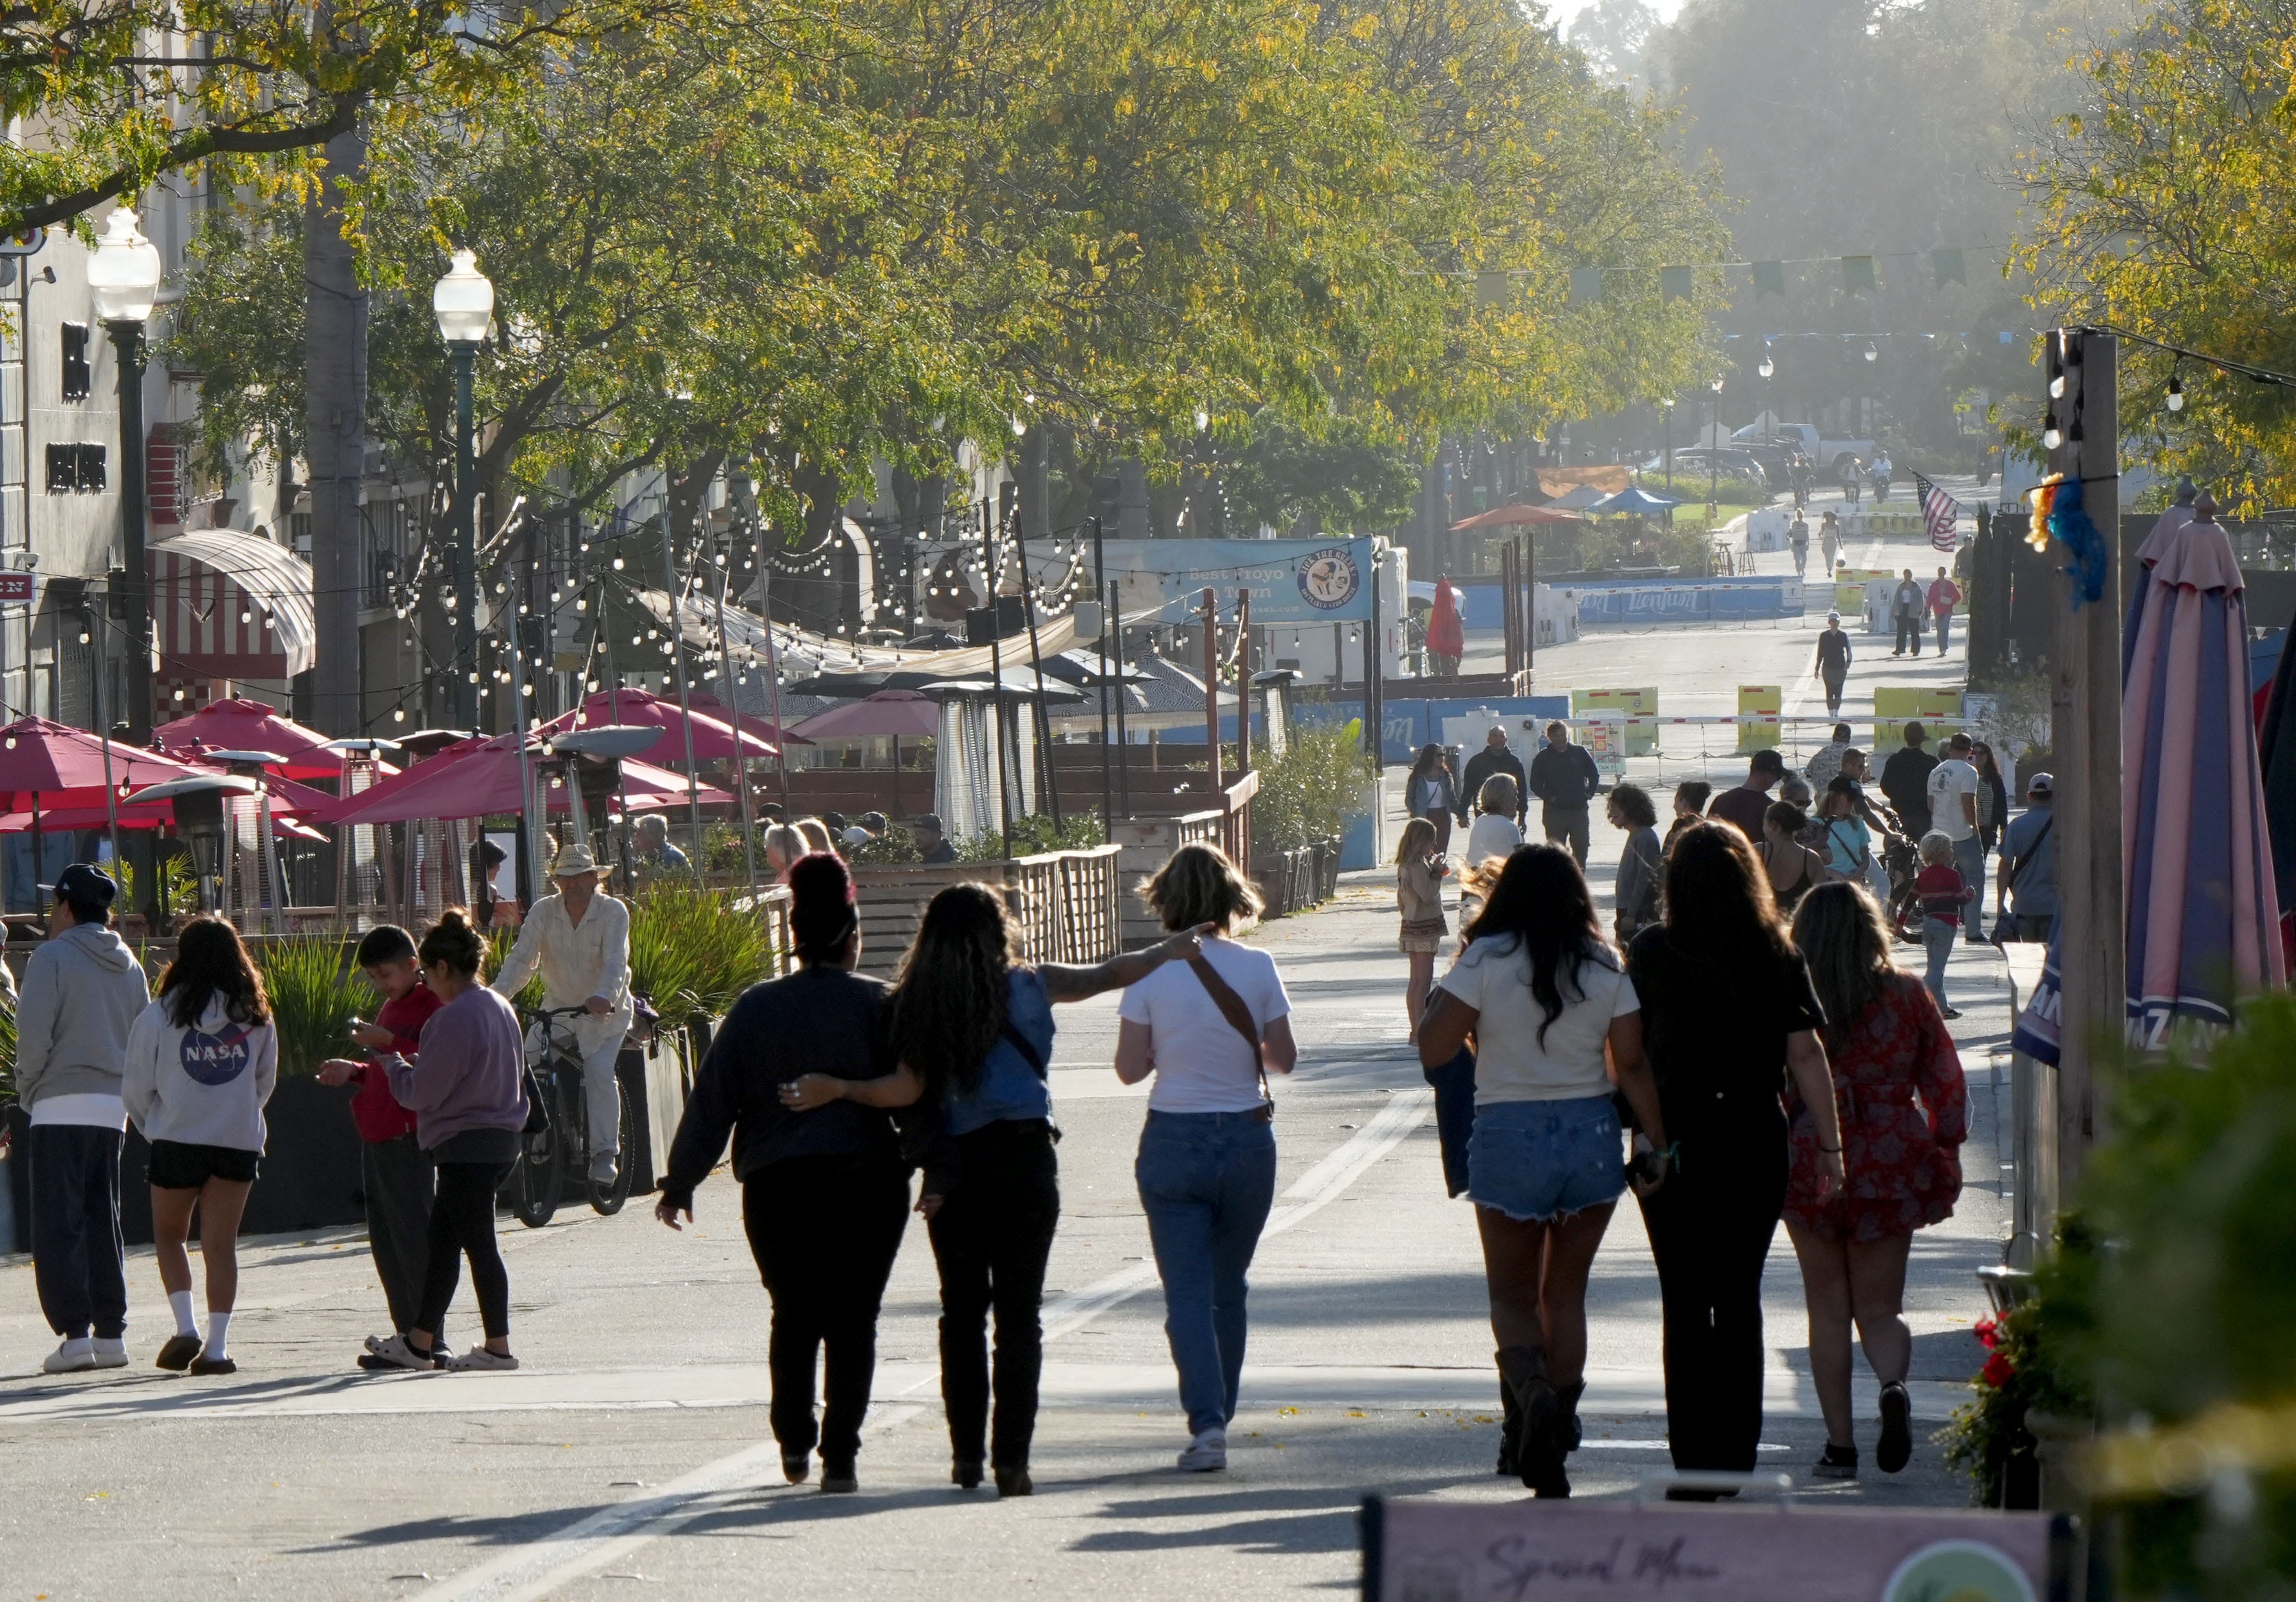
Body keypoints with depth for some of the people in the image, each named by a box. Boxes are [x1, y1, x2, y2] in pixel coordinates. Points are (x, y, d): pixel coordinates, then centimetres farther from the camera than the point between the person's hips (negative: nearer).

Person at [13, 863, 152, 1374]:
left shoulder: (52, 958, -8)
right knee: (103, 1223, 12)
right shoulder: (128, 966, 13)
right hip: (113, 1109, 6)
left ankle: (74, 1332, -12)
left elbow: (34, 1036, -13)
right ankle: (111, 1333, 11)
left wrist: (28, 1092, 1)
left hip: (61, 1107, -6)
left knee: (59, 1224, -4)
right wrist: (127, 1091, 16)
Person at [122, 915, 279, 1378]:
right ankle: (217, 1346, 0)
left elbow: (135, 1088, -3)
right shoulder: (257, 1017, -1)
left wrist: (153, 1127, 15)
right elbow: (266, 1083, 8)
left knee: (169, 1236, 15)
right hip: (239, 1143, 2)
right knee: (221, 1244, 6)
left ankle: (185, 1326, -2)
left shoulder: (159, 1016, -9)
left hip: (177, 1140, -2)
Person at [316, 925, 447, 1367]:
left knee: (413, 1237, -9)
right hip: (376, 1139, 10)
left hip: (408, 1138, -10)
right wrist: (355, 1072, 16)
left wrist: (387, 1042, -26)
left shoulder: (433, 1004, -8)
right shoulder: (392, 1007, 21)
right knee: (386, 1243, 9)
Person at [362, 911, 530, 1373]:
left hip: (466, 1145, -10)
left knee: (478, 1244, -4)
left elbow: (421, 1092, -17)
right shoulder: (499, 1008, 11)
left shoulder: (453, 1018, -18)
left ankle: (497, 1347, 0)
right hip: (501, 1139, 10)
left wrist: (389, 1059, 2)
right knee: (440, 1238, 13)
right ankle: (419, 1342, 16)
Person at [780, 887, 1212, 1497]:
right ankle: (1010, 1458, -5)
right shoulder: (1028, 988, -3)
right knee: (1018, 1315, 1)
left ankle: (966, 1454, 10)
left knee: (961, 1312, 12)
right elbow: (1105, 976, 4)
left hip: (952, 1172, 1)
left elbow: (907, 1090, -9)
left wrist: (835, 1089, -1)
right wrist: (1168, 953, 14)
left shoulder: (914, 1005, -3)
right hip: (1022, 1163, -1)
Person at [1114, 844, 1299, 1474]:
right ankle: (1217, 1416, 25)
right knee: (1229, 1289, 18)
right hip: (1247, 1138, 2)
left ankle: (1206, 1421, -16)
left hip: (1173, 1143, -2)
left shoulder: (1150, 973, -9)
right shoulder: (1257, 968, -6)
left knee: (1188, 1293, -1)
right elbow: (1283, 1057, -1)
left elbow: (1129, 1067, -7)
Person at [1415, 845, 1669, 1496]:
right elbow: (1631, 1064, -1)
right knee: (1566, 1293, 15)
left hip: (1508, 1136, -2)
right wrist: (1660, 1145, 3)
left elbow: (1431, 1048, -11)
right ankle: (1556, 1430, 12)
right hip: (1591, 1136, 3)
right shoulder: (1605, 967, 1)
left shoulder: (1486, 961, -7)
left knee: (1512, 1294, 8)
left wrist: (1444, 999, 8)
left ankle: (1530, 1386, -22)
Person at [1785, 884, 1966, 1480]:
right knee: (1879, 1305, 10)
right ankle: (1893, 1385, -22)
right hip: (1891, 1163, 1)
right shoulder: (1907, 996, 1)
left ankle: (1839, 1446, 5)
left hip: (1810, 1162, -1)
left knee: (1828, 1311, 8)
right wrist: (1946, 1153, 15)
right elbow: (1947, 1084, 4)